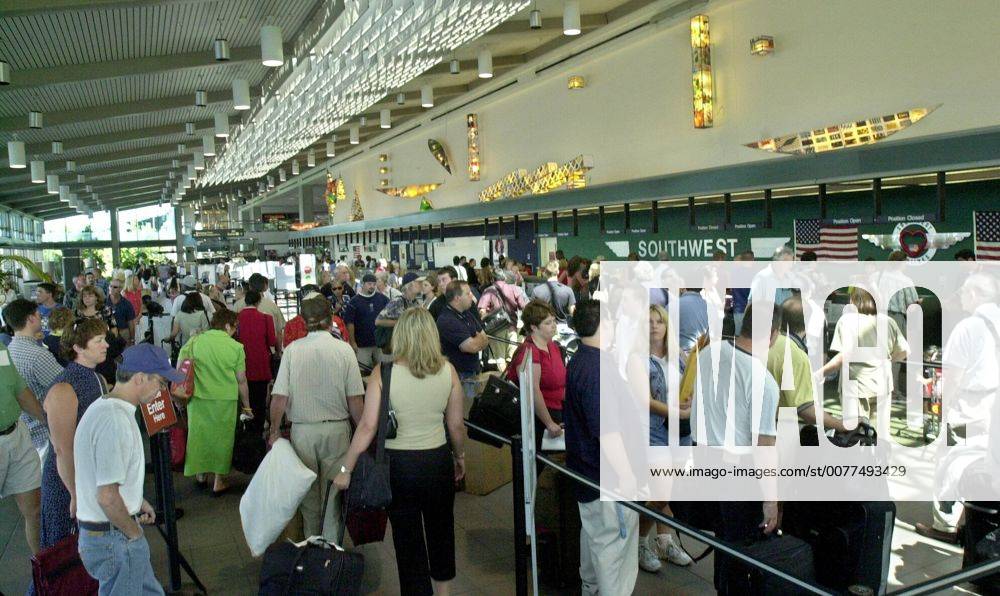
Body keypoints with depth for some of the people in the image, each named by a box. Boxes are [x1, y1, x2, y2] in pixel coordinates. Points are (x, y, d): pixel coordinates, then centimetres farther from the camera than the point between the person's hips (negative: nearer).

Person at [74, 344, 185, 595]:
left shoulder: (103, 406, 7)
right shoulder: (114, 421, -27)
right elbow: (107, 497, -28)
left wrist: (136, 501, 16)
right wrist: (135, 534, -14)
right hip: (115, 538, -10)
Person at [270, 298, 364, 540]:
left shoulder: (292, 349, -6)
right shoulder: (344, 349, -8)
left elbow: (279, 397, -8)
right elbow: (355, 400, -8)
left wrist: (275, 431, 5)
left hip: (302, 430, 1)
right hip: (336, 430, -1)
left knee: (308, 492, 18)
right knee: (332, 492, 11)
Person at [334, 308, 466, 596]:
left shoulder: (383, 372, -14)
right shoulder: (447, 371, -8)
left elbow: (367, 427, -15)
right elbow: (456, 424, -1)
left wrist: (346, 469, -5)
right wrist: (460, 457, 17)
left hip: (398, 464, -3)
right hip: (439, 461, 3)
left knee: (408, 539, 14)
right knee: (441, 529, 26)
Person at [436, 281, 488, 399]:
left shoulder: (467, 313, 11)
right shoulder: (446, 321, -21)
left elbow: (485, 340, 11)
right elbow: (473, 346, -24)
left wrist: (476, 341, -12)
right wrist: (480, 338, -1)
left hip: (473, 373, 8)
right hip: (461, 378, -8)